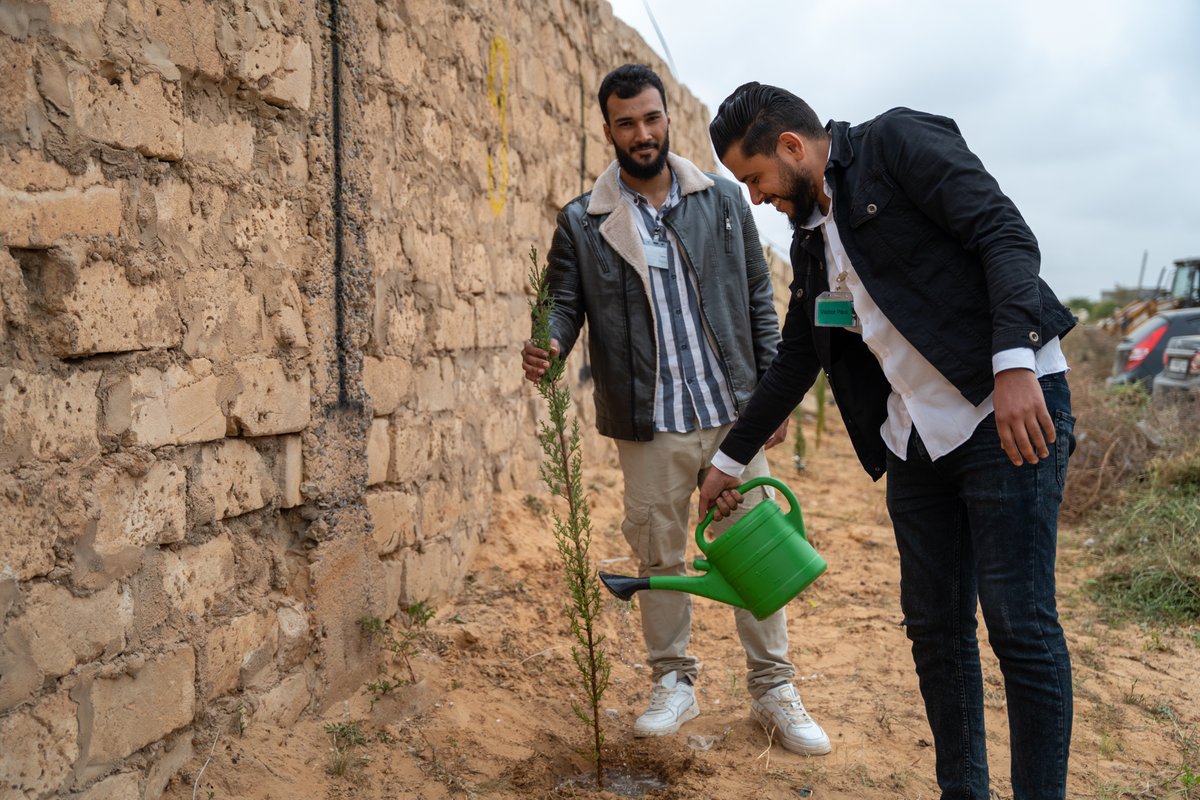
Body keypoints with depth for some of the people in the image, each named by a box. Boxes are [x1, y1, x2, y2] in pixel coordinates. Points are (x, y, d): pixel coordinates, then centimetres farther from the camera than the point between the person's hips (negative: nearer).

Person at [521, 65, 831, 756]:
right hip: (650, 423, 0)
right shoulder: (582, 222, 3)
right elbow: (565, 302, 2)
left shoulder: (724, 200, 6)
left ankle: (774, 689, 20)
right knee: (659, 555, 9)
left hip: (735, 413, 1)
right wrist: (546, 346, -21)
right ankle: (674, 683, 27)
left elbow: (758, 301, 8)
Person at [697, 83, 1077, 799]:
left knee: (1020, 624, -4)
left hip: (1012, 410, -7)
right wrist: (731, 458, 28)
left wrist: (1013, 363, -27)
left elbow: (1007, 236, -14)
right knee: (934, 625, 10)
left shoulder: (899, 141, -4)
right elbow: (795, 359, 24)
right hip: (916, 438, 8)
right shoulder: (812, 237, 17)